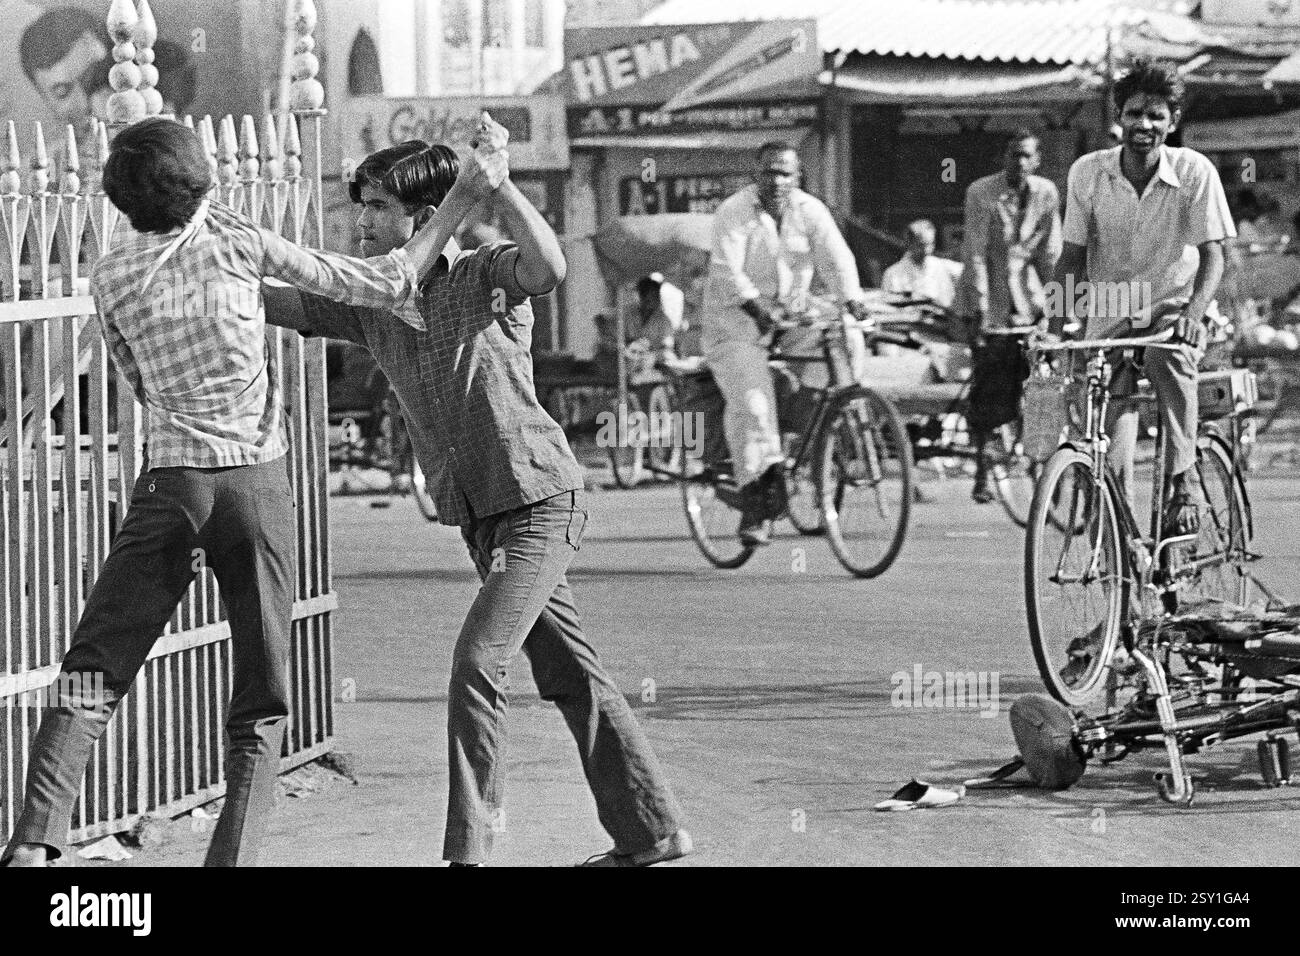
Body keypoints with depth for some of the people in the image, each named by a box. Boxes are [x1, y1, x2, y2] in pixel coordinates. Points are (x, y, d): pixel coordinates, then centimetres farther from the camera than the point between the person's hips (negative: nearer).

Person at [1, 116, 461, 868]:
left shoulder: (114, 277, 5)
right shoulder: (236, 240, -2)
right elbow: (381, 286, 2)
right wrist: (447, 219, 15)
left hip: (170, 485, 1)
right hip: (258, 478, -1)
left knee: (90, 678, 3)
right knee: (259, 702, 8)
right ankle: (235, 855, -3)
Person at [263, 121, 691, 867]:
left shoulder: (484, 274, -11)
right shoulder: (371, 302, 7)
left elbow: (549, 266, -32)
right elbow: (279, 303, 2)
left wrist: (496, 180, -35)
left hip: (541, 502, -8)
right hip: (481, 516, 8)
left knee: (478, 662, -16)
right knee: (569, 673, 13)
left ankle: (469, 850, -14)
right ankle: (651, 831, 22)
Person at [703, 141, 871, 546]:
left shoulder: (810, 211, 1)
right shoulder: (733, 213, -10)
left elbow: (835, 256, -12)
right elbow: (727, 270, -21)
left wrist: (852, 300, -28)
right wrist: (756, 308, -34)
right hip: (737, 325, -5)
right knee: (751, 406, -20)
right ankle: (753, 510, -24)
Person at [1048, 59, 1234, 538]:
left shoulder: (1196, 172, -9)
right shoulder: (1088, 173, -4)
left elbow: (1212, 254, -10)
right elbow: (1073, 257, 2)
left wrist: (1193, 312, -28)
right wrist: (1055, 327, -10)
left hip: (1171, 314, -2)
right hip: (1109, 323, 2)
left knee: (1167, 357, -39)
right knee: (1111, 466, -9)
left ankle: (1183, 483, -27)